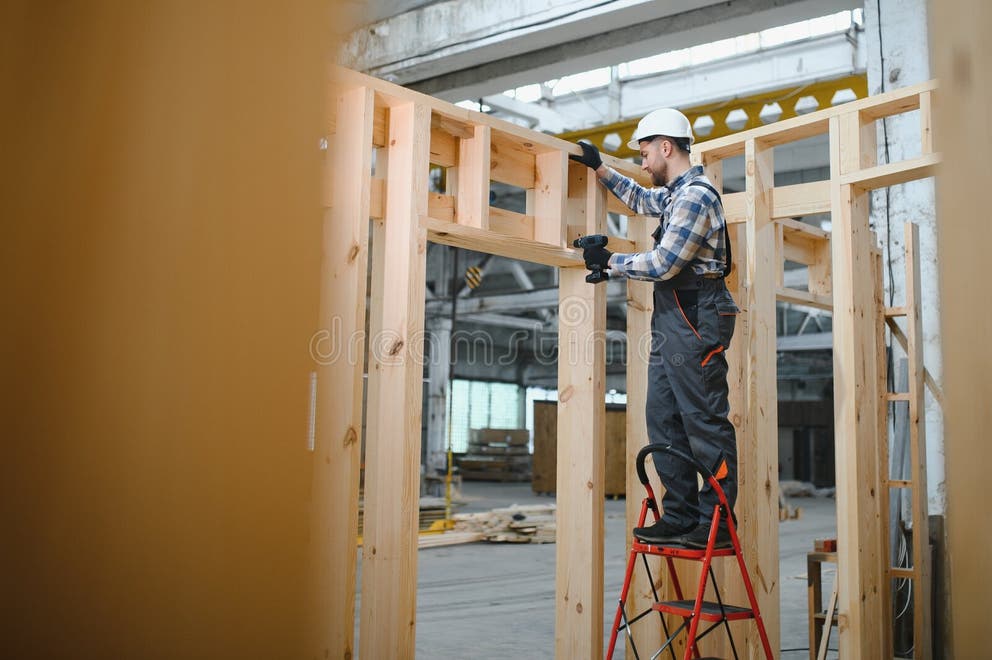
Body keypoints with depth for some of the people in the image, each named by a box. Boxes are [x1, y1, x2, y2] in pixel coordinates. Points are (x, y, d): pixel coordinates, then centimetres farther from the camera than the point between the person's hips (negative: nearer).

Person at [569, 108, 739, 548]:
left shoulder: (696, 196, -14)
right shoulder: (674, 193, 18)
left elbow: (663, 264, -17)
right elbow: (641, 200, 40)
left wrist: (609, 262, -5)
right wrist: (599, 169, 35)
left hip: (696, 318, -10)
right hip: (670, 319, 10)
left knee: (706, 422, -7)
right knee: (663, 421, 8)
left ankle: (716, 524, -2)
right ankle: (680, 516, 13)